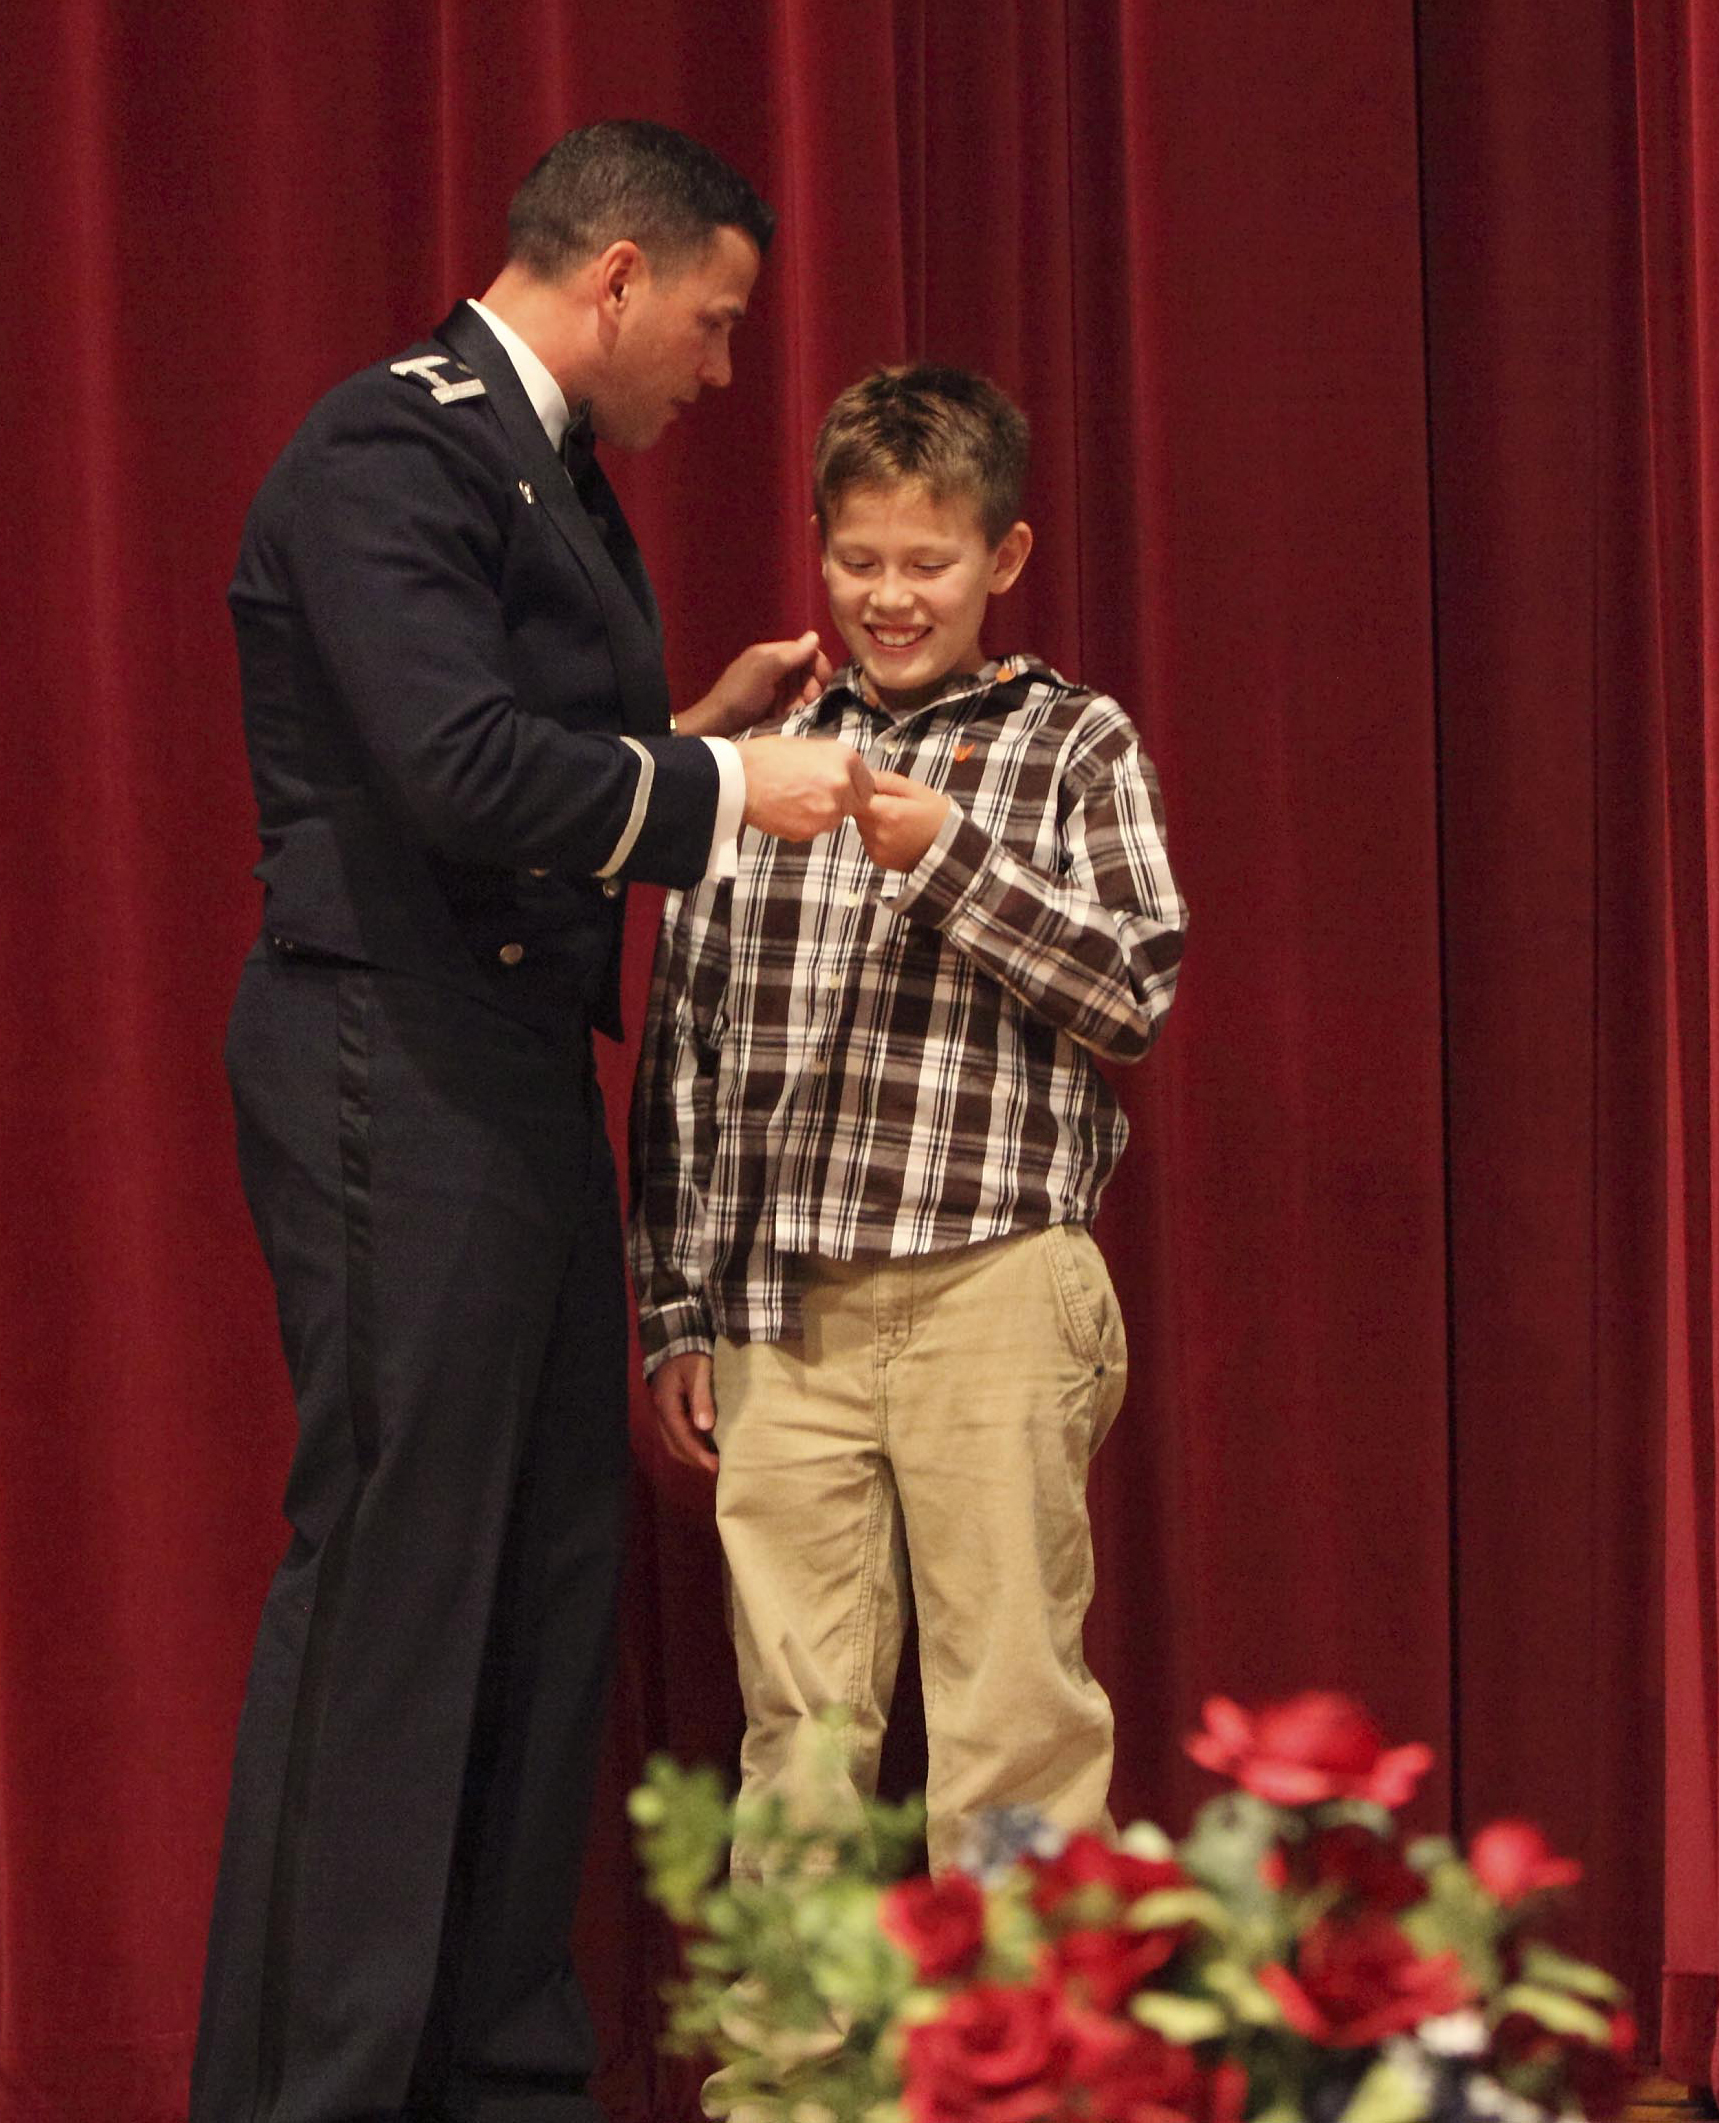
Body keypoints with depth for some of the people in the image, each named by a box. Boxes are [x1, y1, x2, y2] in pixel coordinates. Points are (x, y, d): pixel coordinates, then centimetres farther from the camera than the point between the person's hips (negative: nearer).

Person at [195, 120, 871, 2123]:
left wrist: (701, 723, 12)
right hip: (394, 1075, -10)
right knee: (391, 1579, -9)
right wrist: (721, 785, -16)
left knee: (547, 1580, 11)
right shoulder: (391, 451, -13)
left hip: (520, 1080, 10)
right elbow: (458, 767, -24)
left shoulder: (548, 471, 19)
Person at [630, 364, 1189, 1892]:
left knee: (1012, 1710, -1)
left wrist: (951, 861, -14)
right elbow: (684, 1049, 13)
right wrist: (677, 1309, 9)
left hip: (992, 1291, -3)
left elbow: (1134, 996, -3)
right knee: (797, 1721, 5)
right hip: (785, 1307, 3)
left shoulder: (1076, 747, 6)